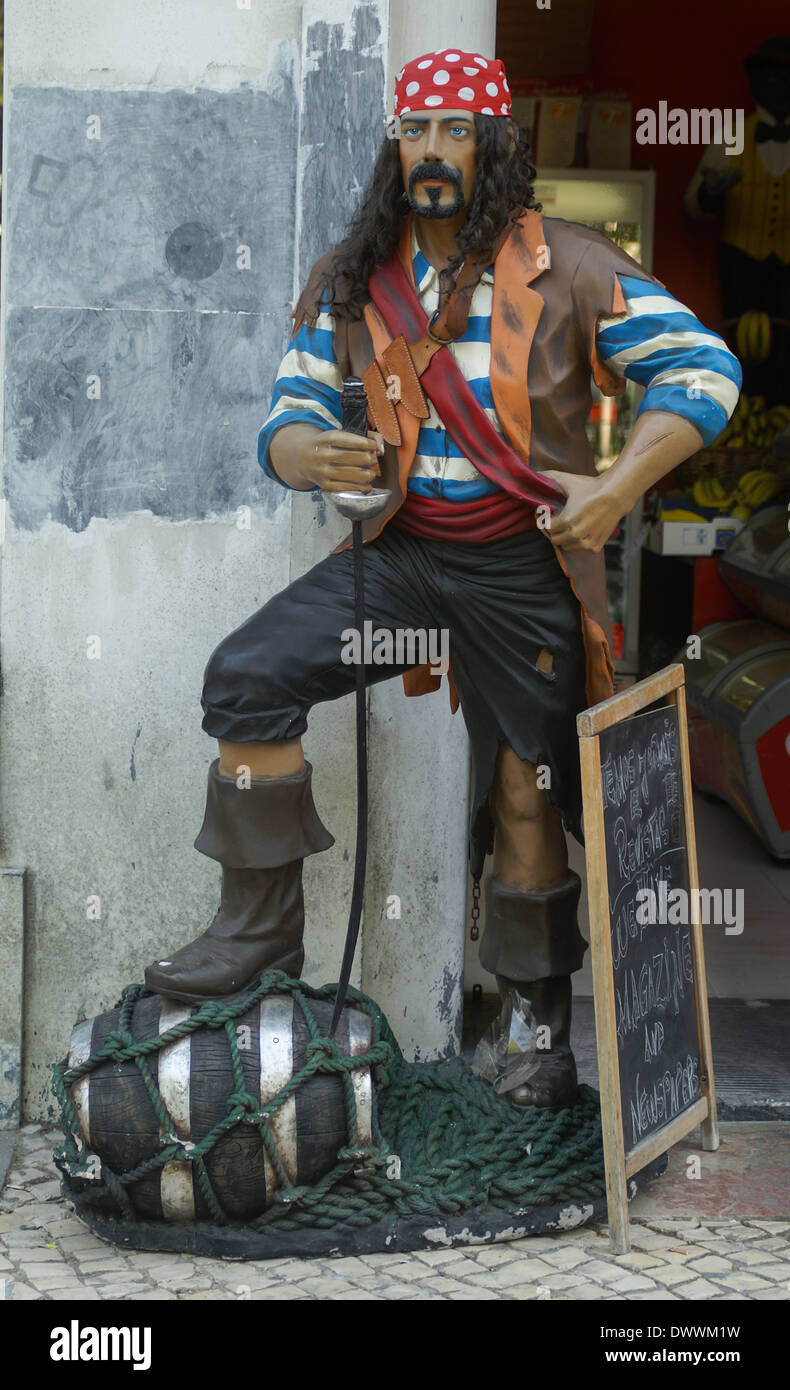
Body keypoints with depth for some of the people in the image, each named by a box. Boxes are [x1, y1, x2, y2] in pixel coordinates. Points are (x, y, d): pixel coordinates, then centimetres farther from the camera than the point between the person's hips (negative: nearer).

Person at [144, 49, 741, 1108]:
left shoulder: (565, 269, -5)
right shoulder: (351, 283, 5)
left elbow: (703, 369, -6)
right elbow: (288, 418, 7)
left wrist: (617, 489, -18)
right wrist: (307, 454, -19)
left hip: (523, 569, -3)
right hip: (401, 551, 3)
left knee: (527, 800, 4)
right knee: (247, 678, -17)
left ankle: (542, 1028, 21)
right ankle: (262, 925, -4)